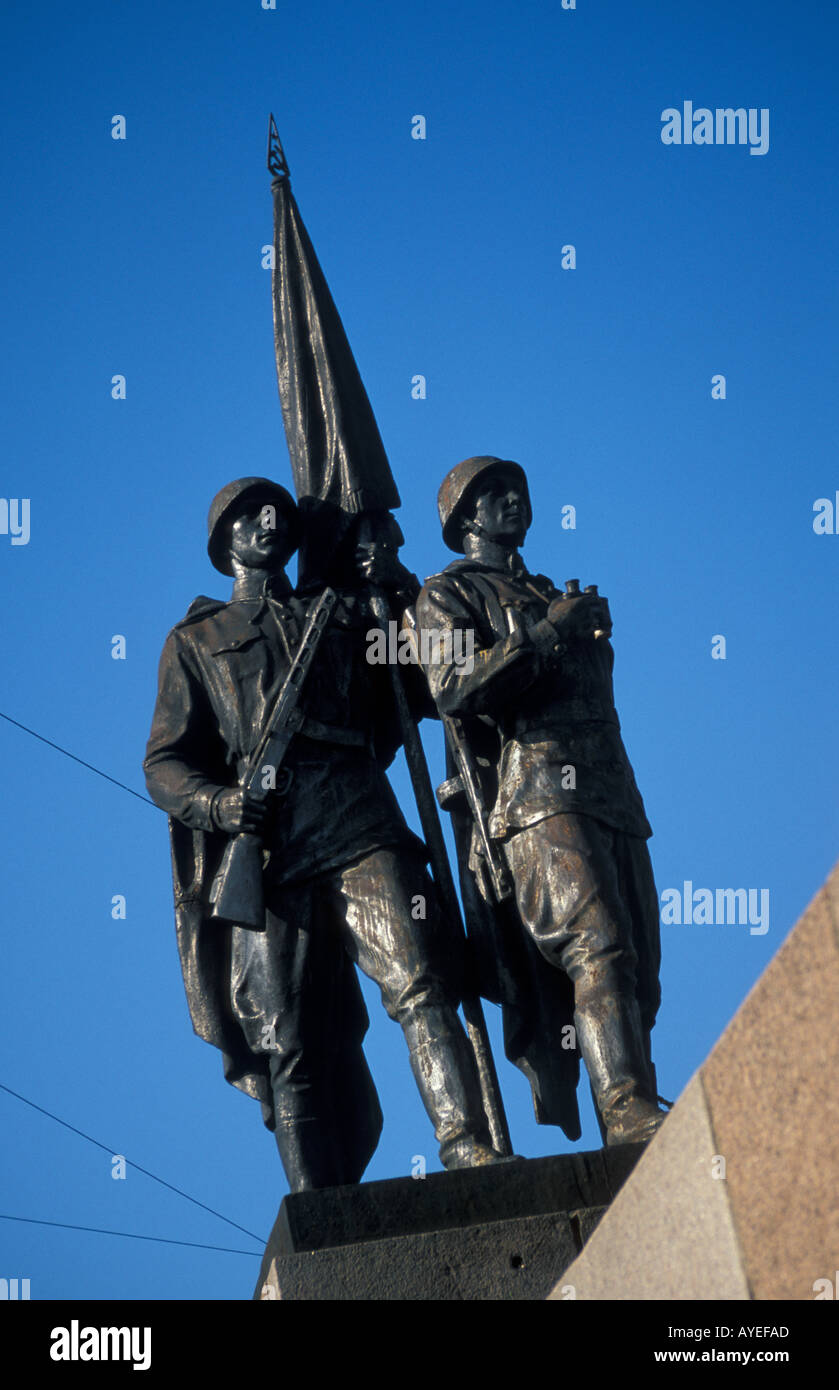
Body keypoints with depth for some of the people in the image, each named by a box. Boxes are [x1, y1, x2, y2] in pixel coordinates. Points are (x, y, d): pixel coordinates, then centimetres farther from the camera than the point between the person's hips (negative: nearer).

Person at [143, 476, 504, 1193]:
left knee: (420, 985, -20)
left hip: (361, 829, 1)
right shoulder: (195, 641, 24)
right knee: (292, 1046, -7)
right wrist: (216, 802, -8)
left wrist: (404, 594, 10)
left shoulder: (346, 611, 28)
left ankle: (473, 1157, -27)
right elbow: (165, 764, 14)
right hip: (267, 850, -1)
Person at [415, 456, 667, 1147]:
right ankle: (631, 1116, -34)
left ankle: (632, 1156, -2)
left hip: (613, 798, 7)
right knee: (599, 949, -25)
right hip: (535, 798, -7)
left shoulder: (555, 596, 33)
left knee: (635, 977, -1)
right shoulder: (449, 594, 11)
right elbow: (451, 688, -8)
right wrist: (544, 633, -11)